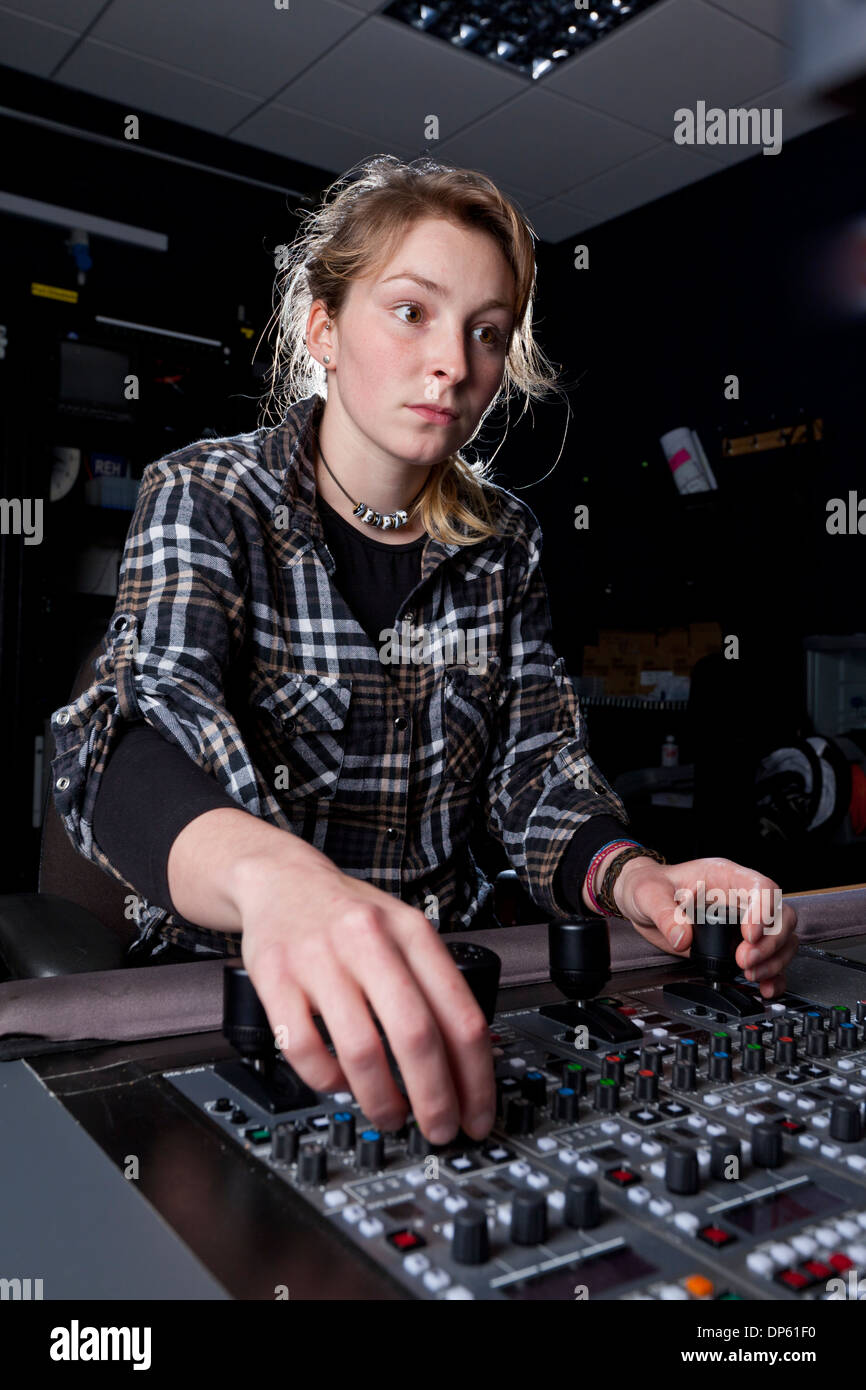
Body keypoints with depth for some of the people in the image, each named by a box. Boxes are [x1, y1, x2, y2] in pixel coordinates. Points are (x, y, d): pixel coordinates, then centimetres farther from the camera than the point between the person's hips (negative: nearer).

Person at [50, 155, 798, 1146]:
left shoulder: (504, 539, 4)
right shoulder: (207, 498, -8)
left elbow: (537, 777, 2)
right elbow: (142, 732, -26)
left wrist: (636, 880, -21)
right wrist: (270, 870, -48)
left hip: (446, 980, 4)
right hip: (225, 982, -3)